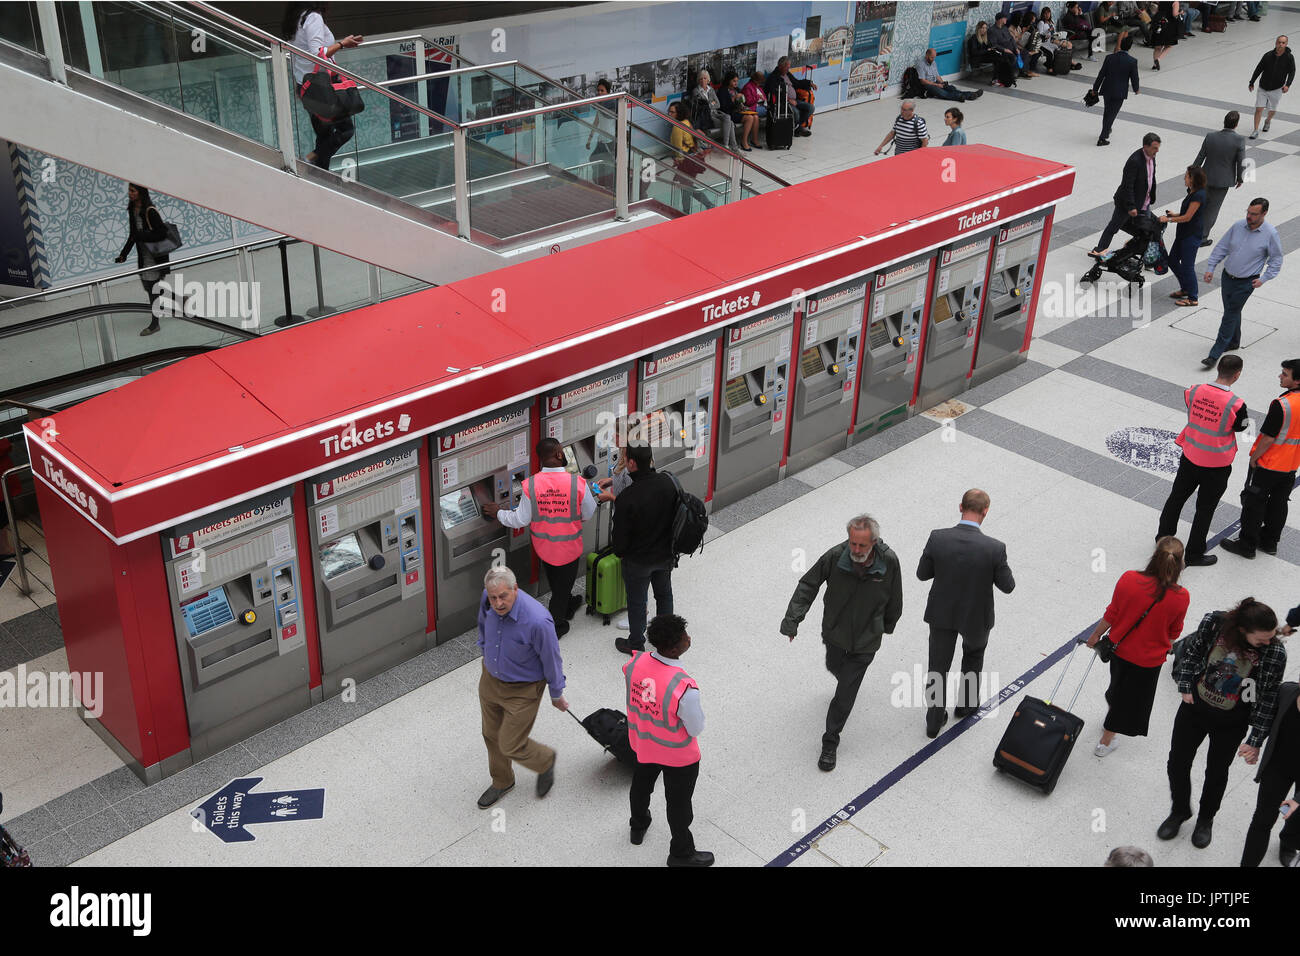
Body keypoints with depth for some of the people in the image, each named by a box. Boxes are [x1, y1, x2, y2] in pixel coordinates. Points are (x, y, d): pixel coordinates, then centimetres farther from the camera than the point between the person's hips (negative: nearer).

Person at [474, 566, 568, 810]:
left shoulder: (537, 621, -37)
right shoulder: (488, 600, -19)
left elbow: (551, 660, -20)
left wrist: (557, 695, -6)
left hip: (522, 690, -6)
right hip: (490, 678, 6)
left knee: (510, 745, 5)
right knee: (492, 735, 22)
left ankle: (545, 762, 38)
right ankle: (502, 782, 49)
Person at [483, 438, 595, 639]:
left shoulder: (531, 485, -20)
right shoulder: (578, 483, -23)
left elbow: (521, 520, -13)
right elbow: (588, 515, -9)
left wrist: (498, 513, 4)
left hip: (543, 545, 2)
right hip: (569, 547, -2)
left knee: (555, 581, 29)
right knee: (563, 583, 19)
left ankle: (567, 605, 54)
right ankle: (555, 626, 32)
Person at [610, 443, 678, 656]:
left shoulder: (628, 498, -32)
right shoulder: (669, 482, -16)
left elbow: (620, 535, -20)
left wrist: (619, 552, 2)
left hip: (638, 560, -5)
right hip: (666, 554, 5)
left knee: (637, 601, 15)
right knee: (664, 594, 26)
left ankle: (636, 644, 33)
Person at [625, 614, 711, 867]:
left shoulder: (635, 663, -23)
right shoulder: (684, 688, -40)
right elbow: (696, 728, -24)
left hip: (642, 743, 6)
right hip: (677, 756, -6)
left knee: (641, 785, 32)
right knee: (679, 803, 19)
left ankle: (638, 827, 61)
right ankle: (681, 854, 43)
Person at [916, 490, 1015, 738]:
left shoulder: (938, 538, -22)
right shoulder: (994, 548, -27)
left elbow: (922, 574, -9)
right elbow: (1007, 586, -12)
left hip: (941, 614, 1)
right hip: (975, 616, -1)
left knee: (938, 666, 18)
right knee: (974, 654, 31)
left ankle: (934, 721, 30)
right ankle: (966, 704, 47)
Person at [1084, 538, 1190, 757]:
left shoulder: (1129, 579, -24)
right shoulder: (1181, 597, -25)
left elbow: (1111, 614, -11)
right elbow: (1174, 632, -8)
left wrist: (1096, 635, 7)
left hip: (1120, 646, 2)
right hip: (1149, 657, -2)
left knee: (1118, 684, 31)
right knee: (1133, 696, 21)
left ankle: (1110, 720, 56)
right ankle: (1105, 742, 36)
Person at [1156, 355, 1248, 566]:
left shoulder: (1194, 391, -14)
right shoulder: (1235, 404, -24)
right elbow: (1240, 427, -6)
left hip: (1190, 457, 4)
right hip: (1217, 465, -4)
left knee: (1176, 497, 24)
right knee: (1205, 509, 13)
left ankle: (1163, 537, 40)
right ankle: (1194, 554, 25)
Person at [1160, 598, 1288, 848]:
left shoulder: (1274, 653, -26)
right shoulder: (1214, 623, -24)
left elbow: (1268, 700, -15)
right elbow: (1191, 649, -2)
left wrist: (1255, 741, -10)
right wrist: (1185, 687, 0)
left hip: (1231, 724, -1)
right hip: (1195, 708, 2)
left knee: (1217, 772, 18)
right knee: (1177, 763, 14)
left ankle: (1206, 819, 46)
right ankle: (1180, 811, 43)